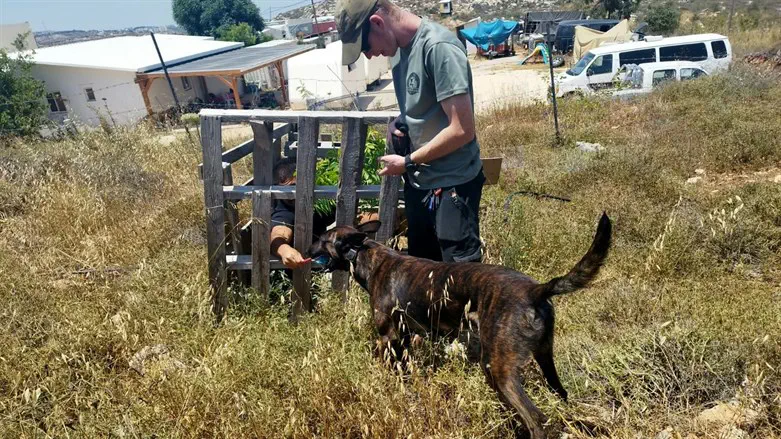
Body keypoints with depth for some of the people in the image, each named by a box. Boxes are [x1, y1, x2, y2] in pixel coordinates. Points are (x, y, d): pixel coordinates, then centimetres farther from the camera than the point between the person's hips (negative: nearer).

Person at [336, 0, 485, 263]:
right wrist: (401, 125, -1)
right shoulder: (400, 48, 5)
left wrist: (408, 162, -13)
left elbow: (462, 130, -24)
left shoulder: (439, 47, -21)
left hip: (452, 183, -8)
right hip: (419, 181, 8)